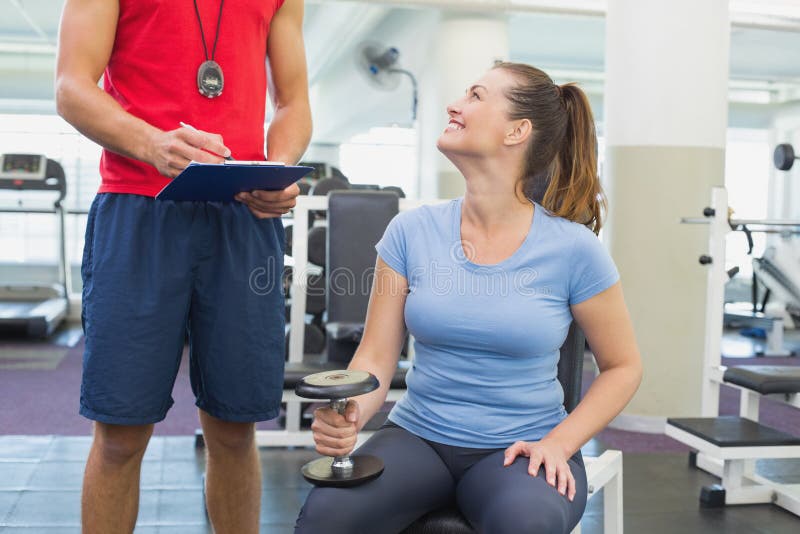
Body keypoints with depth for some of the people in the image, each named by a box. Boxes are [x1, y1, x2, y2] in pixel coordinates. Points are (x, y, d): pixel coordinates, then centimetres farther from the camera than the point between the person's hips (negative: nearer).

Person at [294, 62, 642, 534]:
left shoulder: (573, 248, -8)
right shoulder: (413, 231, -2)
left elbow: (623, 366, 3)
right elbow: (375, 359, -1)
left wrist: (558, 444, -10)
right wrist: (348, 414, -22)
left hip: (518, 449, -1)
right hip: (418, 437, 2)